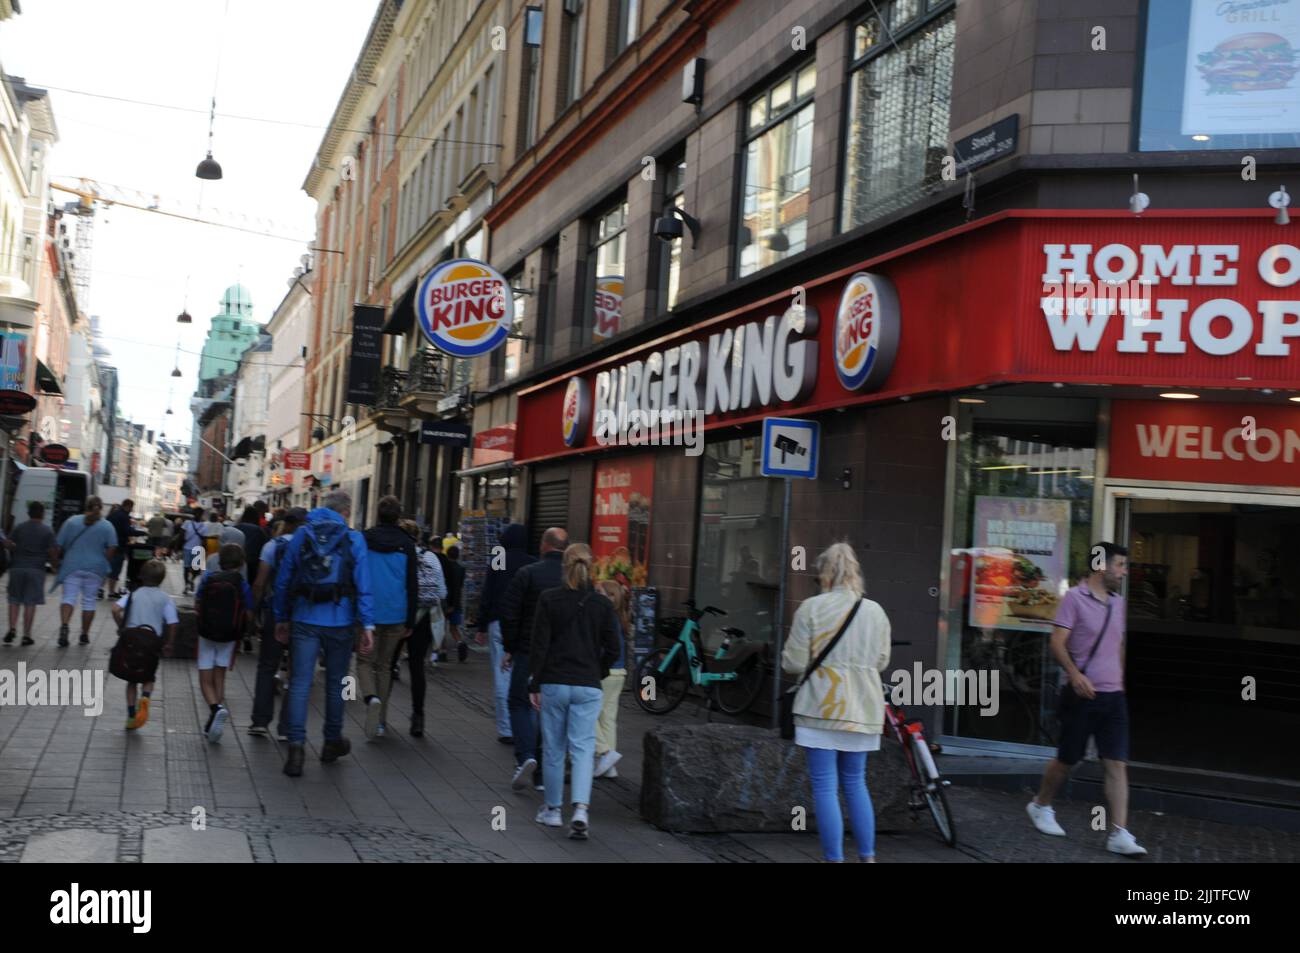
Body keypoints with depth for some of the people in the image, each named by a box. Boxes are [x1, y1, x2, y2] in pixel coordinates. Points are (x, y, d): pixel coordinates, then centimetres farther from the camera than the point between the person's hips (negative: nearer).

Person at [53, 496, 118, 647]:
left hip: (72, 566, 0)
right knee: (89, 601, 8)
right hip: (95, 568, 0)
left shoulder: (71, 521, 3)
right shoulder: (107, 526, 0)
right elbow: (112, 548, -8)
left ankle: (64, 625, -27)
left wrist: (61, 560, 18)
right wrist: (104, 563, 6)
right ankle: (84, 634, 12)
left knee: (69, 597, -2)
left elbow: (59, 545, 3)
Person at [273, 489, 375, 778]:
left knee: (300, 684, -1)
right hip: (339, 621, -1)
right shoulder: (354, 539, -2)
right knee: (335, 683, 14)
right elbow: (363, 584, -7)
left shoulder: (301, 534, 5)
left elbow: (283, 579, 8)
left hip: (305, 620, 1)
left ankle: (295, 746, -13)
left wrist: (281, 618, 16)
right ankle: (332, 742, 27)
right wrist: (367, 625, -6)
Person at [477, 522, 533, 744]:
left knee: (502, 677, 2)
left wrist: (482, 626, 7)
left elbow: (486, 597, 1)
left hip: (500, 624, -1)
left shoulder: (496, 563, 0)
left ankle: (506, 730, 3)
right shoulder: (534, 565, 2)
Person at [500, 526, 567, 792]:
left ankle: (525, 756, -11)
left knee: (519, 703, 10)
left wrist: (509, 648, 2)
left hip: (528, 651, -3)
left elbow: (509, 613, -8)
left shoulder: (527, 573, -6)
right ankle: (542, 774, 14)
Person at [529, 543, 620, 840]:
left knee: (553, 748, 12)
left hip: (553, 683, -1)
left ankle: (552, 809, 23)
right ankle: (580, 810, -16)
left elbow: (539, 645, -6)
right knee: (583, 748, 1)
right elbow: (612, 649, 2)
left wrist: (533, 684, 0)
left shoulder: (549, 599, -6)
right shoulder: (602, 603, 0)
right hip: (588, 687, 1)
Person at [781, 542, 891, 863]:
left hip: (822, 707, -4)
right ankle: (867, 856, 20)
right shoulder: (876, 611, 2)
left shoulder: (811, 608, -10)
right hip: (862, 709, 4)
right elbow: (881, 661, 11)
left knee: (825, 786, 2)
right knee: (855, 782, 18)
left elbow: (793, 663, -8)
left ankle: (835, 858, 2)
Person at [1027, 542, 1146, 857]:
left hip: (1113, 696, 6)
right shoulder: (1074, 598, -9)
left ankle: (1119, 835, -4)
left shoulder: (1117, 603, 12)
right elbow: (1057, 643, -14)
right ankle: (1041, 806, 31)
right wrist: (1075, 674, -28)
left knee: (1117, 765, -3)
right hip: (1081, 695, -6)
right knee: (1067, 759, 7)